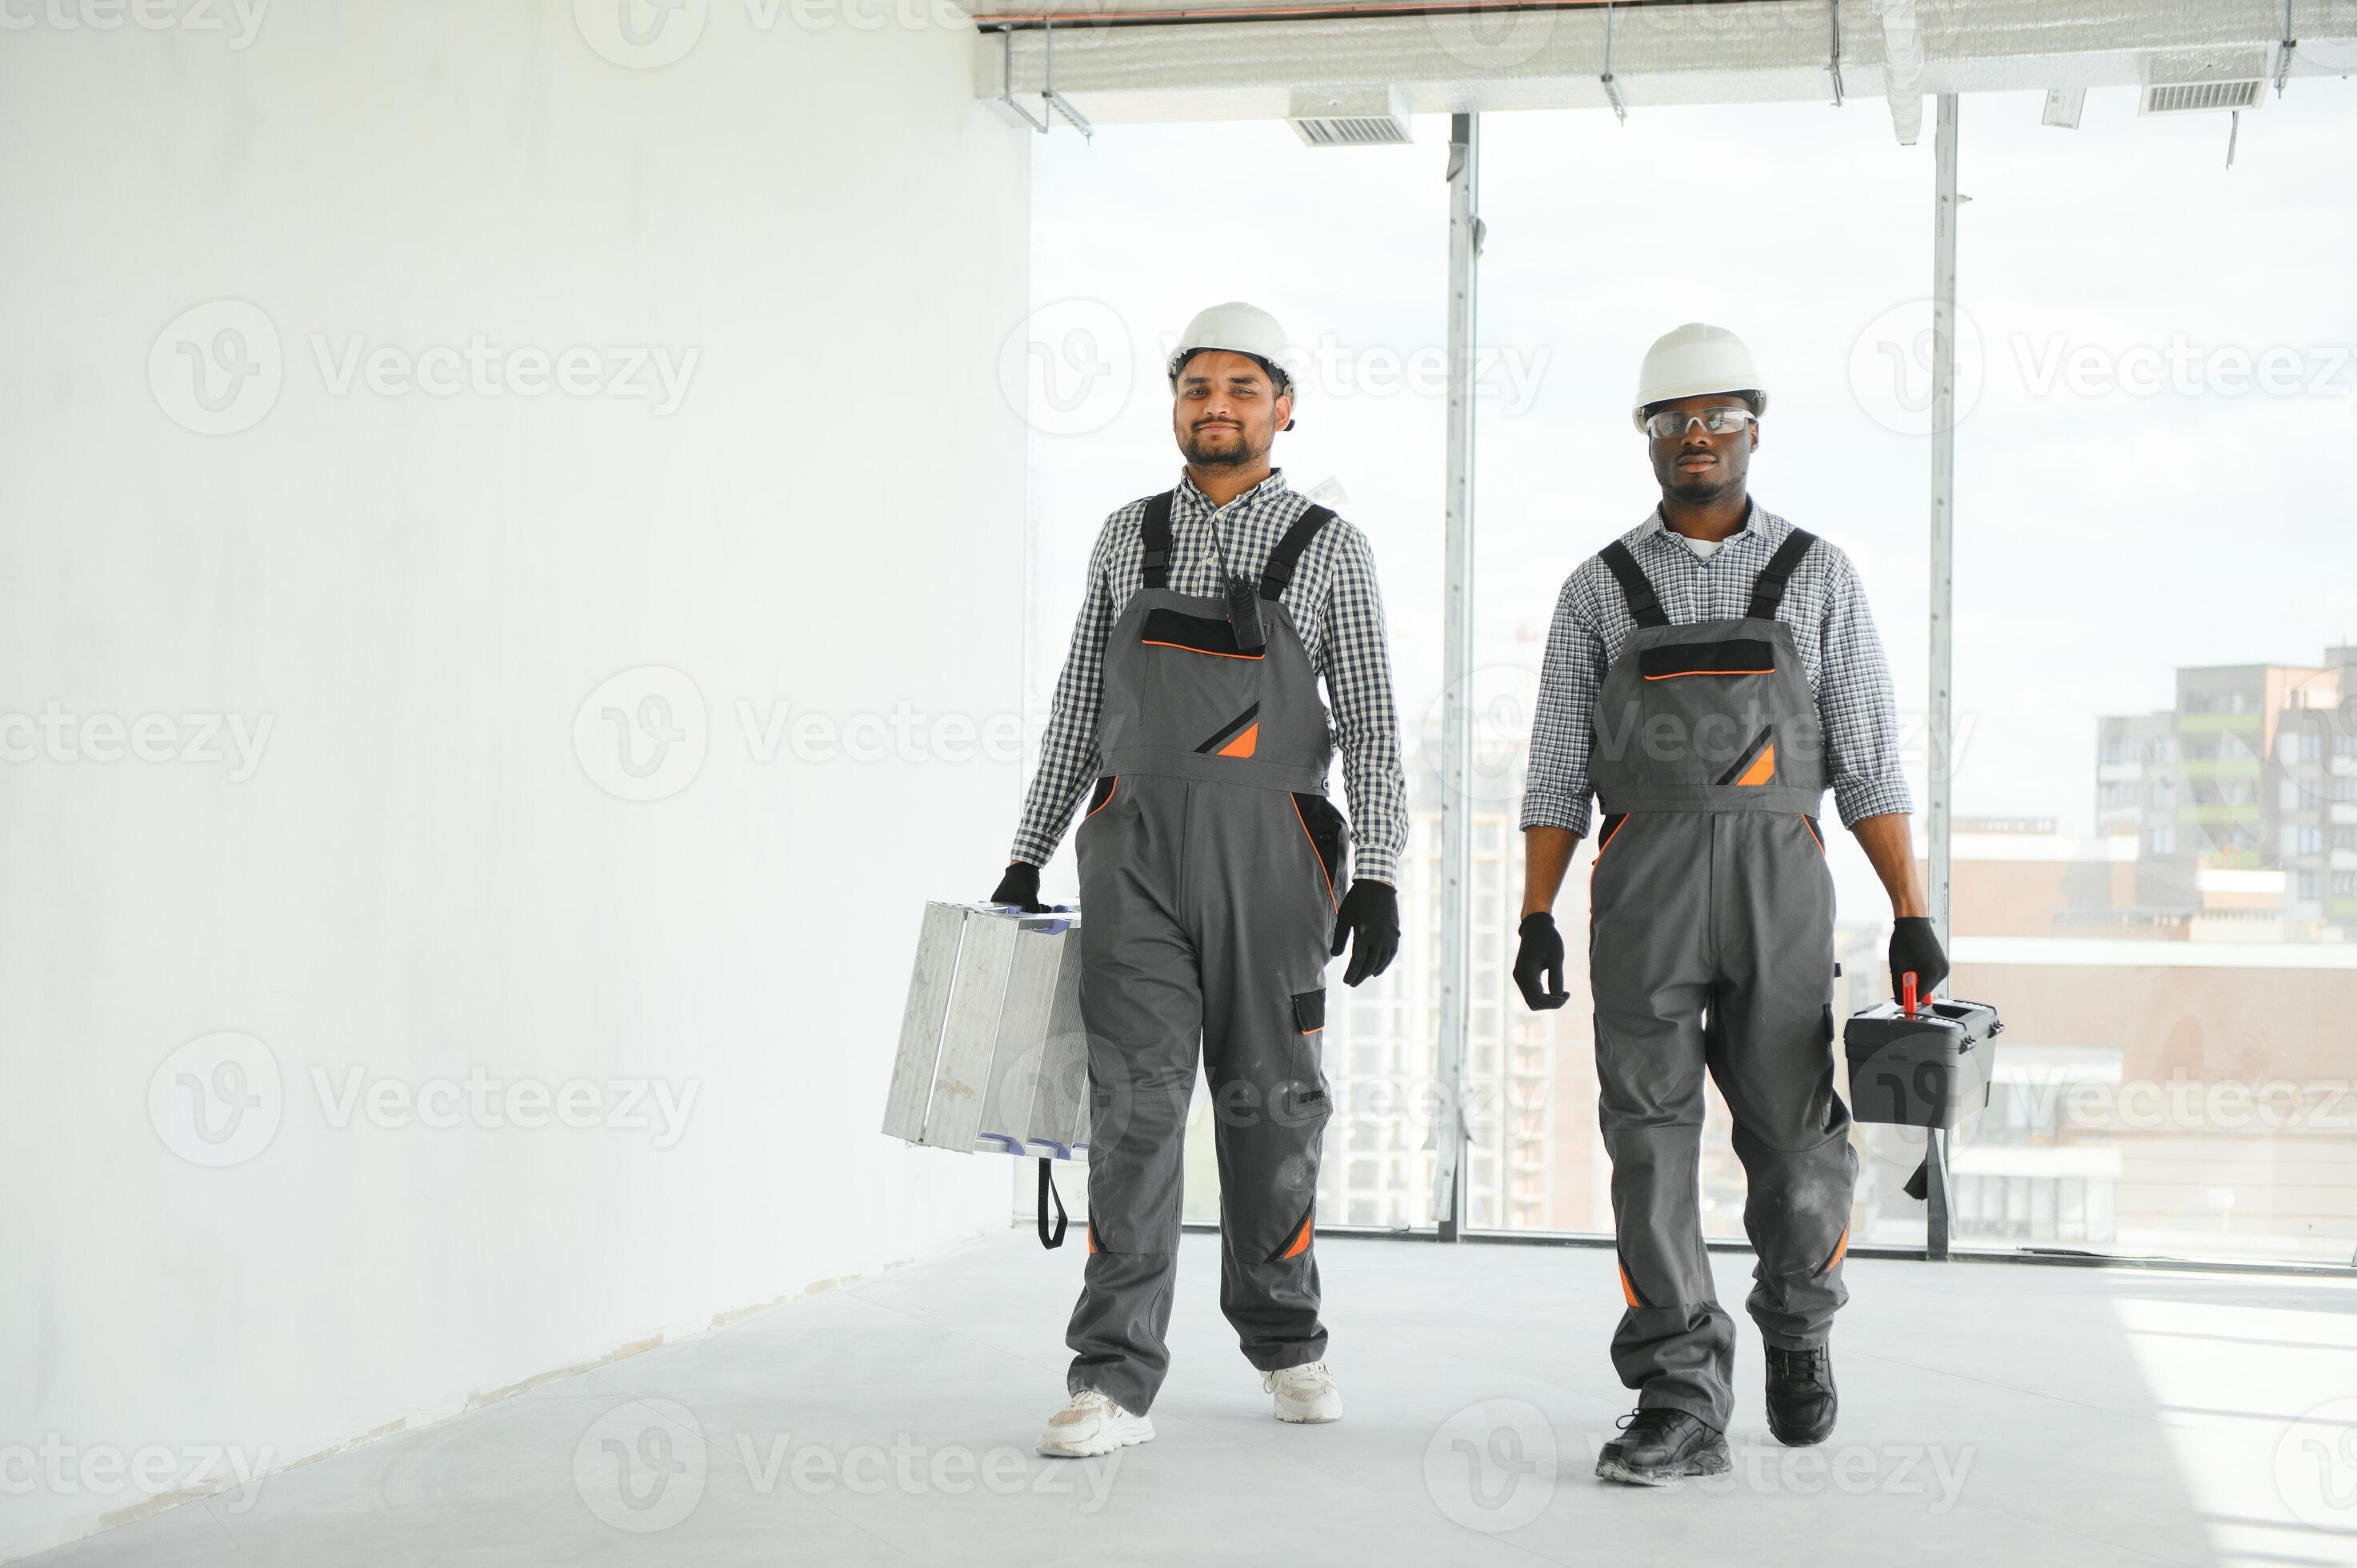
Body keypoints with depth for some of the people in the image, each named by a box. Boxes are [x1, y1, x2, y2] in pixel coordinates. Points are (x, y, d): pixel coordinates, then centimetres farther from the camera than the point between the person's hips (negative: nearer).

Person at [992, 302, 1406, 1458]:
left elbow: (1371, 725, 0)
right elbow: (1080, 704, 14)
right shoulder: (1128, 536, 11)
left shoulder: (1329, 548, 4)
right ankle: (1115, 1381, -8)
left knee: (1270, 1104, 7)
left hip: (1270, 856, -1)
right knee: (1135, 1102, -7)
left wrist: (1377, 876, -9)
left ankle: (1283, 1340, 27)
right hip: (1136, 853, 1)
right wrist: (1027, 857, 11)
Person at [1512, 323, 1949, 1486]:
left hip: (1777, 877, 0)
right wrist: (1536, 921, -2)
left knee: (1795, 1143, 1)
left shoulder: (1817, 577, 10)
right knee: (1651, 1137, -7)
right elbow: (1557, 774, 8)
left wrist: (1913, 916, 0)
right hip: (1642, 880, 0)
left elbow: (1869, 765, 7)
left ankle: (1798, 1319, 30)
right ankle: (1680, 1406, -4)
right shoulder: (1598, 590, 11)